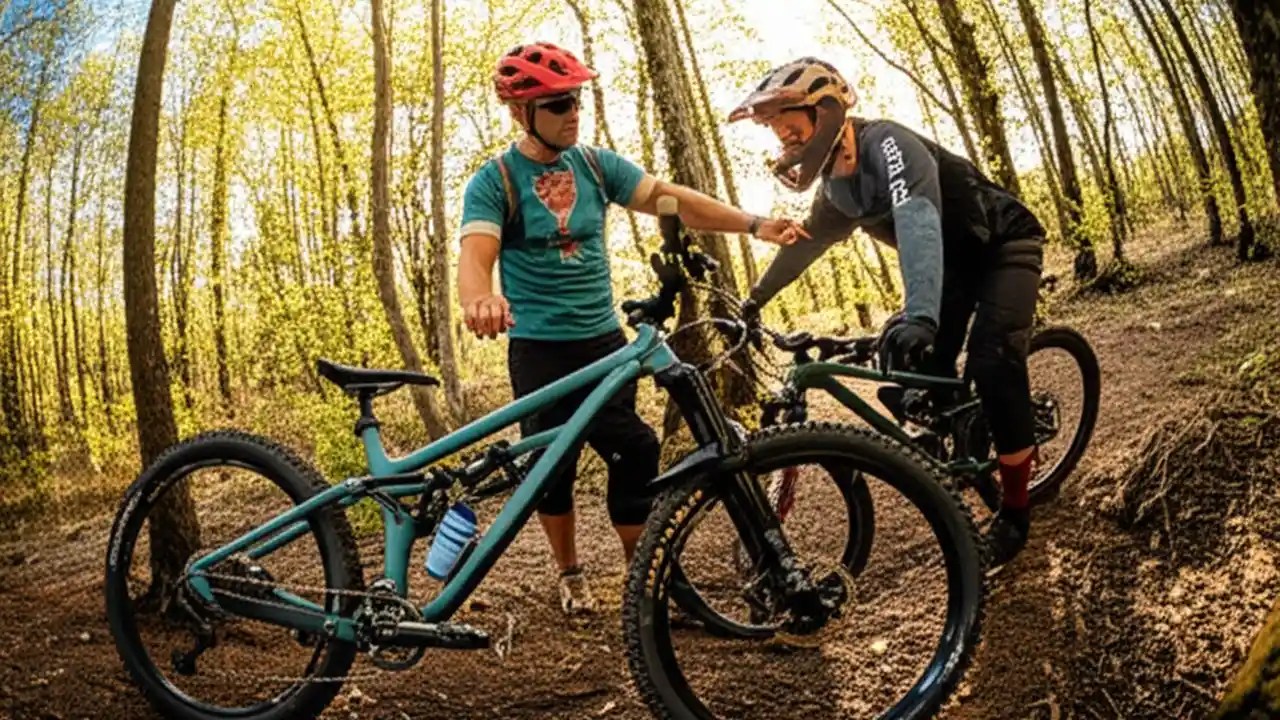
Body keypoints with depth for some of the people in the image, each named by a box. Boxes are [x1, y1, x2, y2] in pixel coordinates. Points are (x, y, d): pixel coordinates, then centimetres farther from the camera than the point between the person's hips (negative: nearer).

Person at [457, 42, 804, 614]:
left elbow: (668, 198, -3)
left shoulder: (596, 164, 4)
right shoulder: (494, 182, -8)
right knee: (553, 466, 7)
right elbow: (476, 253, -24)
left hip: (604, 340, 3)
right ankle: (570, 574, 29)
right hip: (539, 349, -3)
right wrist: (479, 298, -48)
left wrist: (752, 223, -14)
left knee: (634, 457, -1)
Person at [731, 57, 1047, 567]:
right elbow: (804, 242, 14)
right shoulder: (834, 186, -4)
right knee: (922, 367, -4)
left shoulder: (885, 144, -31)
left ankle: (1015, 502, -7)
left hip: (1004, 244, -8)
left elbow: (917, 219, -49)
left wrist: (919, 315, -65)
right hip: (956, 257, 8)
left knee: (992, 361, -24)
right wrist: (754, 300, 17)